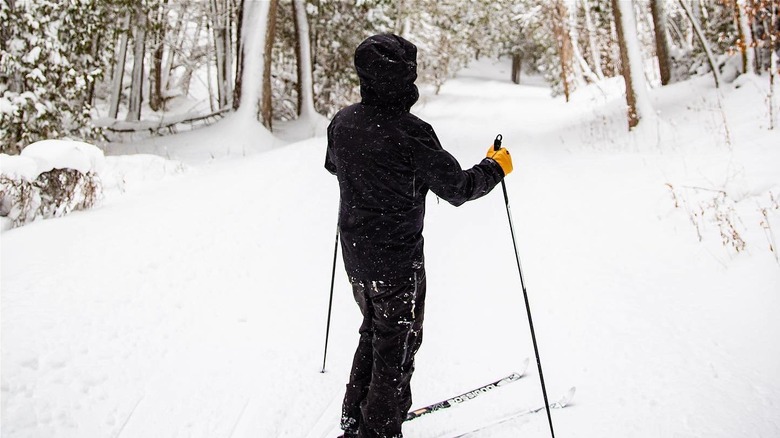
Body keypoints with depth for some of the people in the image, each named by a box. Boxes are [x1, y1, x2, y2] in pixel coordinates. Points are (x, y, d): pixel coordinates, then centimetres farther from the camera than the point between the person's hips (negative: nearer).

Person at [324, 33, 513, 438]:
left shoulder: (342, 122, -4)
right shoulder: (410, 133, -24)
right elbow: (458, 188, -17)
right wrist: (496, 166, 0)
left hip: (355, 256, 7)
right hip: (397, 261, -7)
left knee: (373, 332, 26)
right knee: (397, 345, 11)